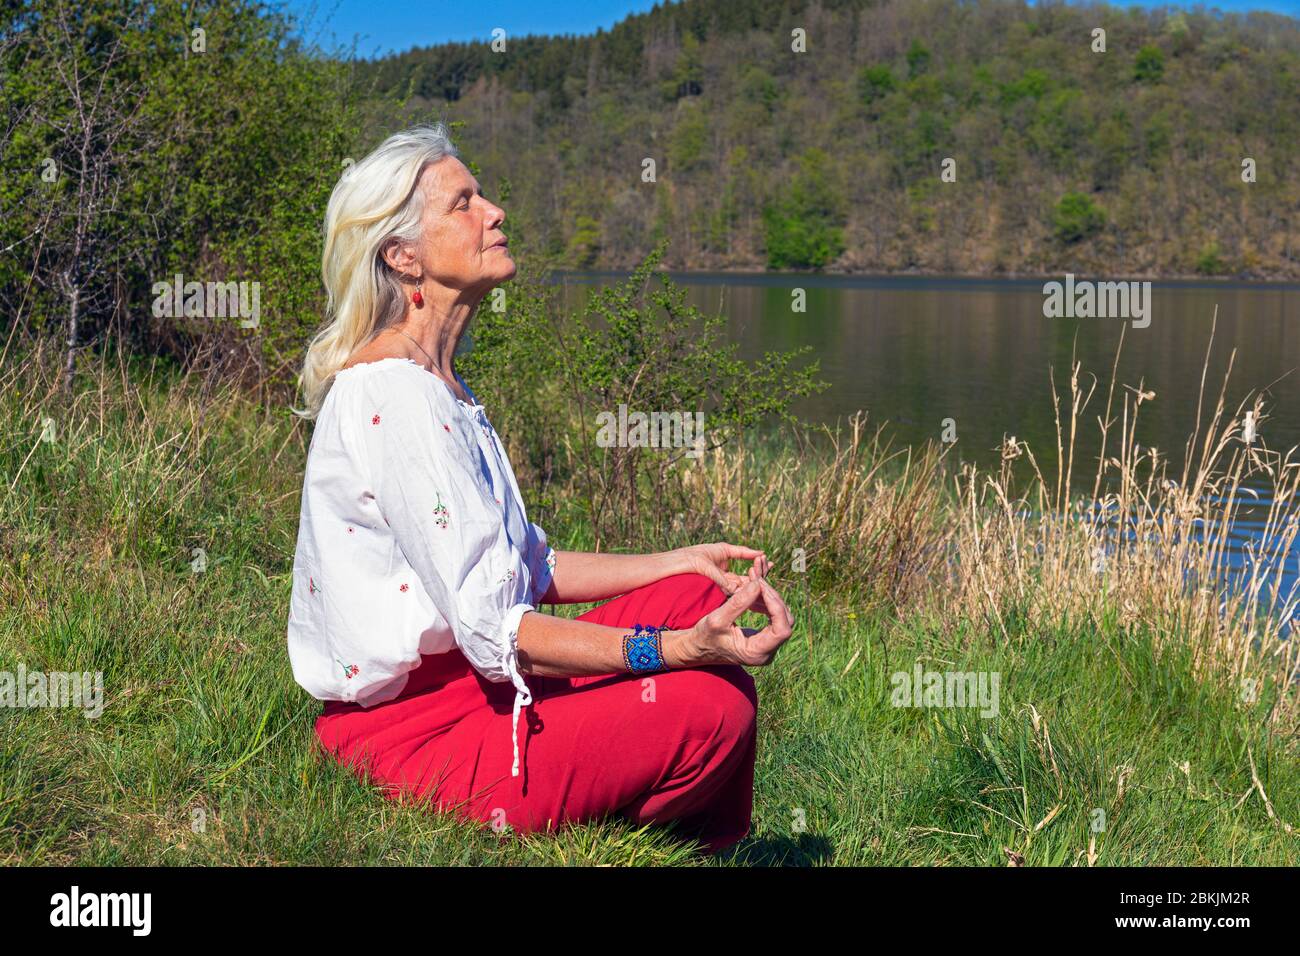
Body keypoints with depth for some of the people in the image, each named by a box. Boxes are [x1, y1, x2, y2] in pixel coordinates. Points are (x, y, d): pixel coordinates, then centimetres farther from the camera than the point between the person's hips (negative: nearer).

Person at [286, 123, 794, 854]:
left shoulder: (439, 386, 12)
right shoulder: (391, 396, -20)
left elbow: (530, 571, 16)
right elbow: (493, 629, -24)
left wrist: (686, 563, 10)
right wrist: (686, 649, -26)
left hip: (469, 686, 10)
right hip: (413, 733, -10)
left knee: (693, 596, 6)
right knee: (713, 708, -18)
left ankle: (710, 852, 16)